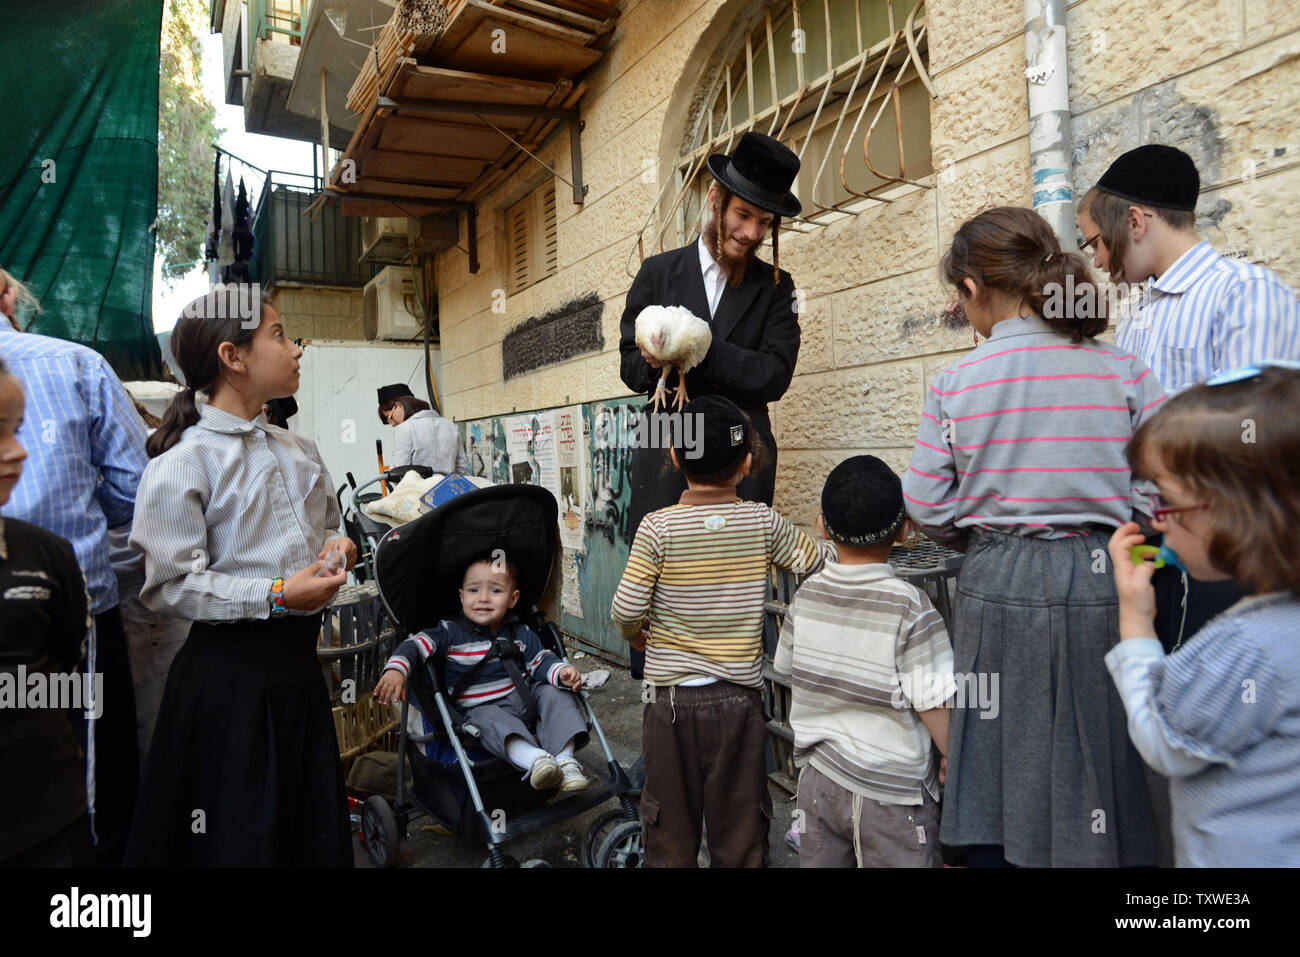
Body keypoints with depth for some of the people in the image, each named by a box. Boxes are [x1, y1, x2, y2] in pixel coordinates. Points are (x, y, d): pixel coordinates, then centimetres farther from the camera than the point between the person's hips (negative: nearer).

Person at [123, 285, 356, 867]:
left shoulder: (299, 451, 12)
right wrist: (275, 596, -23)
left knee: (320, 836, 16)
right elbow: (171, 584, -15)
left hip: (301, 661, 7)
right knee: (243, 841, 7)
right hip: (231, 672, -6)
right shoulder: (182, 461, -11)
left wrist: (337, 547, 3)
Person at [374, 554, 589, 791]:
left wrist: (562, 671, -15)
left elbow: (540, 661, 7)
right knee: (490, 720, -37)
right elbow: (416, 645, -13)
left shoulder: (521, 633, 4)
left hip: (523, 697, 4)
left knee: (554, 694, -20)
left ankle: (565, 757, -27)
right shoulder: (450, 632, -5)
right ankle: (533, 758, -58)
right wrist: (395, 669, -33)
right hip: (481, 708, -4)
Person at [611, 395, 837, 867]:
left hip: (671, 696, -1)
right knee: (740, 829, 14)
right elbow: (818, 560, 5)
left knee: (671, 828, 15)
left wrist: (634, 632, 9)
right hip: (740, 696, 1)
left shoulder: (657, 528, -11)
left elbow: (626, 608, -13)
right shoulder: (764, 523, -6)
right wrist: (831, 540, 27)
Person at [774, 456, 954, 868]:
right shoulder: (908, 606, -20)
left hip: (816, 777, 5)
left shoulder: (806, 594, -5)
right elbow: (933, 702, -18)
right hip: (890, 793, -4)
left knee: (819, 861, 19)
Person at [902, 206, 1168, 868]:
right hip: (1098, 584, 1)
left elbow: (927, 509, -4)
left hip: (997, 588, -1)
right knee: (1092, 780, 15)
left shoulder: (955, 384, -6)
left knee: (995, 782, 14)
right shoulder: (1124, 371, -2)